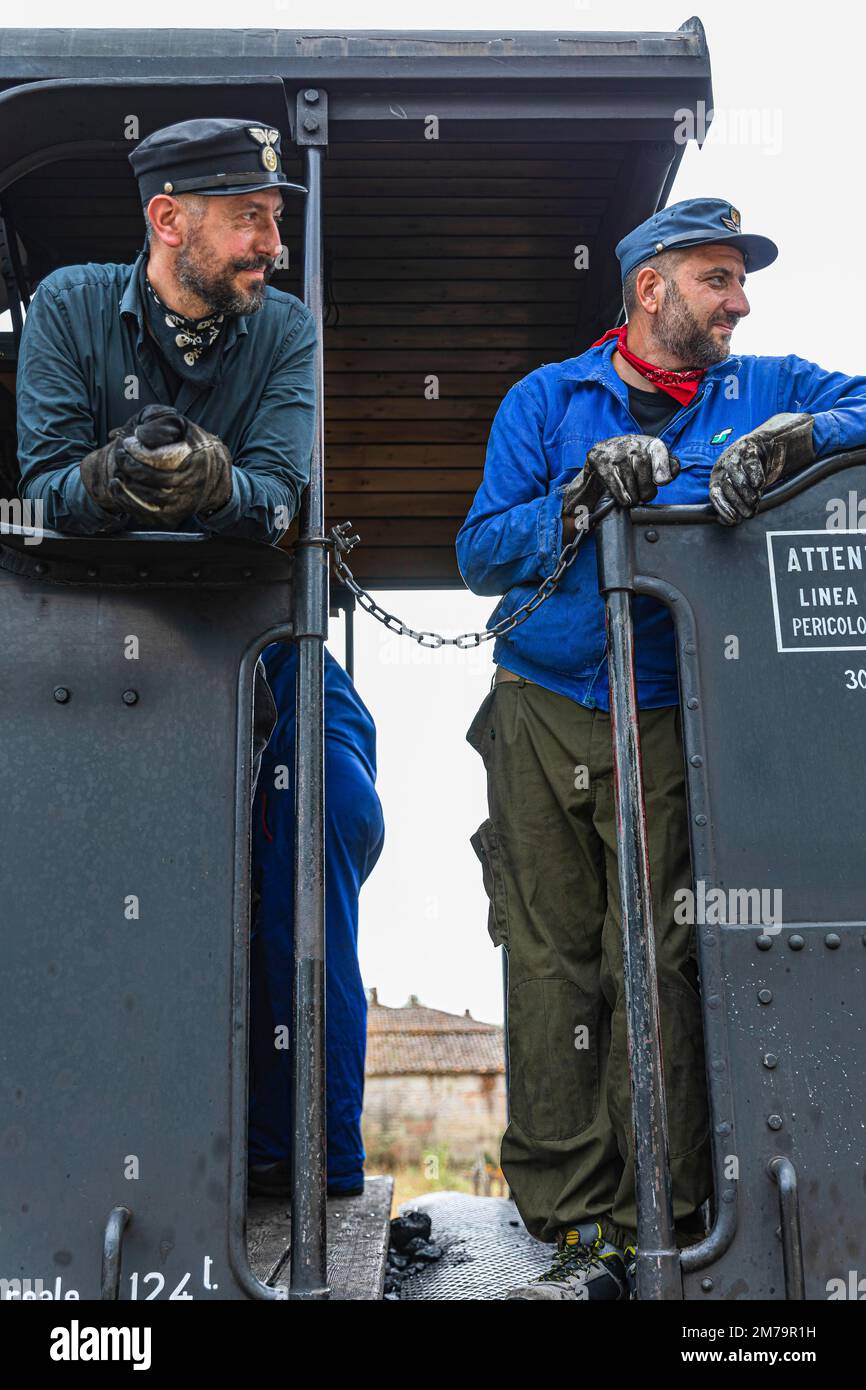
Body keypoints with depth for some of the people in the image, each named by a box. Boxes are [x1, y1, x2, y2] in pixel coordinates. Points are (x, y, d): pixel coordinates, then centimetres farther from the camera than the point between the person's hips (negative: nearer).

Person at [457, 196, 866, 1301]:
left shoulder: (761, 390, 14)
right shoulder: (547, 400, 12)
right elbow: (480, 553, 3)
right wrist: (582, 499, -12)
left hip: (669, 723, 0)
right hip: (541, 717, 1)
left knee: (655, 964, -6)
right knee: (551, 966, -2)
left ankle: (653, 1224, 4)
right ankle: (575, 1229, 7)